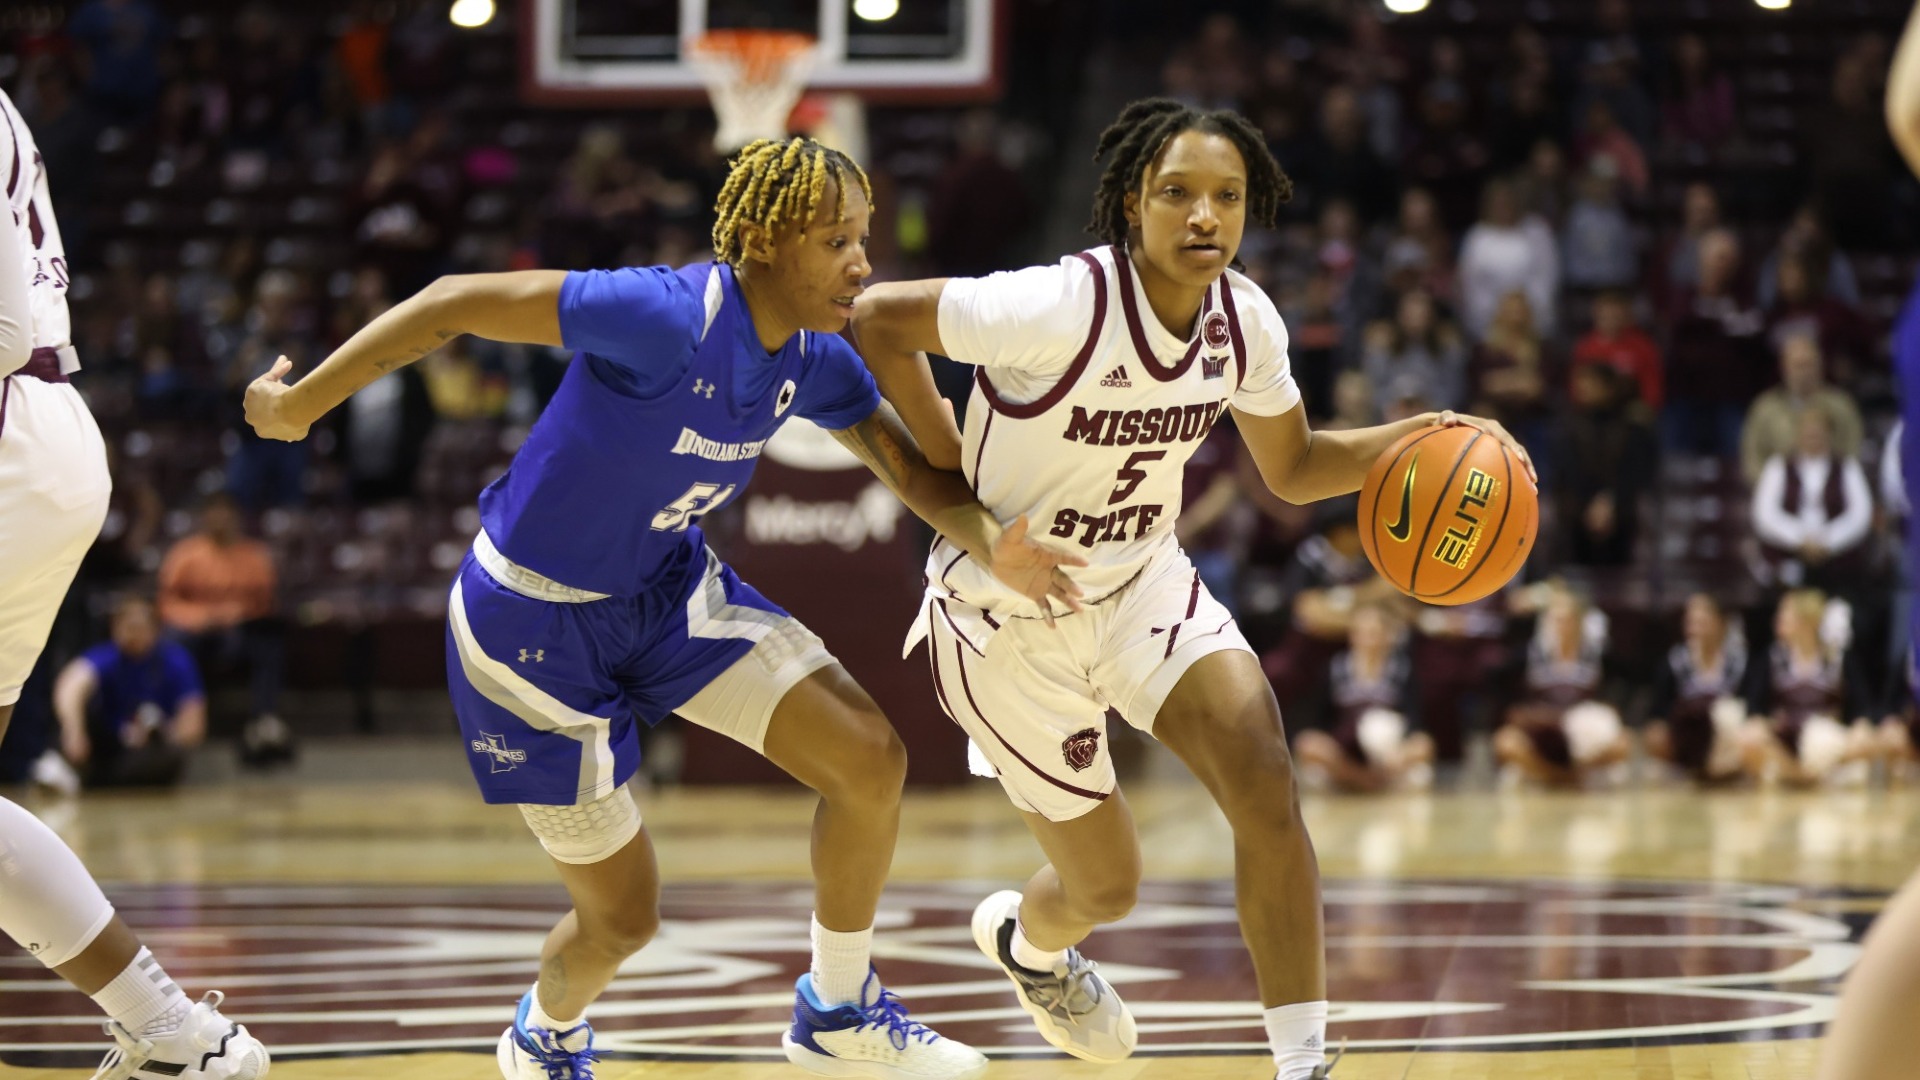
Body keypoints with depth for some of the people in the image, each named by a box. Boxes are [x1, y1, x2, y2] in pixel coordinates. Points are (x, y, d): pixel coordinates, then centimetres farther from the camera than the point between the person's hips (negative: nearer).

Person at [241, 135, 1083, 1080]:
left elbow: (910, 466, -1)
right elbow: (460, 302, -28)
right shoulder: (669, 319, -33)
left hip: (663, 587, 7)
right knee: (624, 912, 2)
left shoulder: (811, 360, -8)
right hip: (533, 622, -7)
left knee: (870, 758, -9)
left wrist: (988, 543, -24)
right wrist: (298, 406, -22)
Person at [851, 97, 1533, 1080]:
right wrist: (956, 474, -18)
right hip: (1010, 617, -4)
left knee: (1268, 794, -18)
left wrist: (1415, 439, -11)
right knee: (1106, 886, 8)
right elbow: (875, 318, -22)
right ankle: (1024, 939, 47)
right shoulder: (1062, 308, -31)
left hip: (1142, 583, 5)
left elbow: (1291, 467, 7)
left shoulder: (1244, 320, -10)